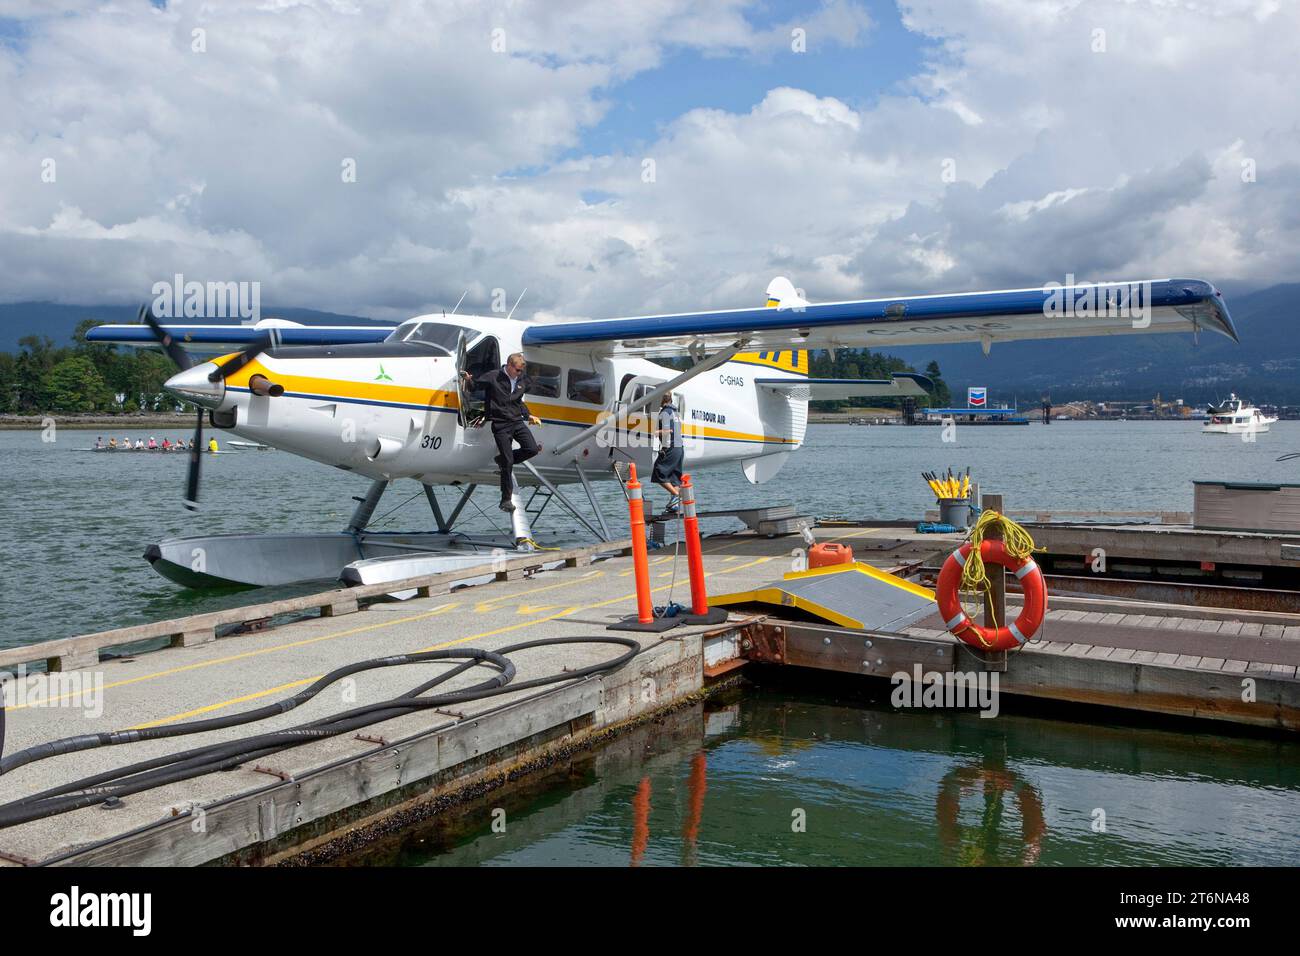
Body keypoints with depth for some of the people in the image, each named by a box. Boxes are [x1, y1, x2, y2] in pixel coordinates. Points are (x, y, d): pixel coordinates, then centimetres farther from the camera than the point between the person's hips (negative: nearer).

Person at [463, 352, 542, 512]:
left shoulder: (521, 381, 11)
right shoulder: (493, 377, -7)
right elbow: (475, 386, -2)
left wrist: (528, 415, 19)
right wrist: (469, 380, -22)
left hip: (517, 421, 6)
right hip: (500, 425, -5)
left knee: (532, 448, -12)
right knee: (508, 462, -7)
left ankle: (502, 460, 16)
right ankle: (506, 500, 5)